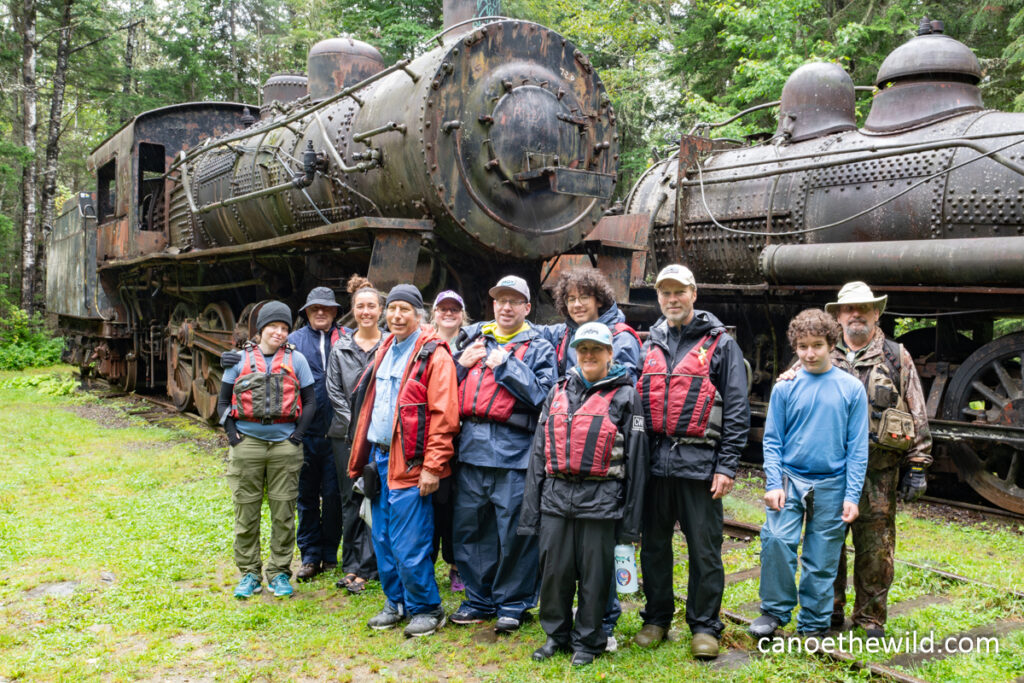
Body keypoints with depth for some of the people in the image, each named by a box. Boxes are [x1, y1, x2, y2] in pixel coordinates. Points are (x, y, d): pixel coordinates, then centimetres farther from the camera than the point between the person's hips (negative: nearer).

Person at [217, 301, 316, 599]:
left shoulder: (296, 359, 6)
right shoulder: (241, 359, 6)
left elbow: (310, 401, 9)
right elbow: (223, 401, 11)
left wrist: (298, 434, -2)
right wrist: (232, 433, -1)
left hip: (285, 446, 0)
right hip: (247, 444, 0)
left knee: (283, 512, 3)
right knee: (246, 512, 4)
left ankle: (280, 573, 16)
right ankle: (249, 573, 16)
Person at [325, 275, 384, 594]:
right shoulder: (340, 348, 9)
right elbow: (334, 391, 6)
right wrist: (354, 422, -4)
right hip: (347, 434, 2)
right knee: (351, 498, 6)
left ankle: (361, 568, 4)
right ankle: (354, 564, 15)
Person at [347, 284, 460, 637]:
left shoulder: (433, 355, -10)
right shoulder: (384, 351, 16)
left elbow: (444, 415, -15)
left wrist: (433, 466, -18)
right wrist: (363, 457, 18)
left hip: (410, 464, -8)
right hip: (380, 458, 8)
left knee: (408, 546, -5)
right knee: (382, 539, 14)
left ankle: (426, 609, 12)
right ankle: (396, 603, 29)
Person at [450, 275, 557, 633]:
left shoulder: (538, 348, 7)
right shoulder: (474, 339, 19)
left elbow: (541, 395, -9)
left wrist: (506, 365, -8)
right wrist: (461, 364, 3)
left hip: (513, 449, -4)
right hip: (472, 444, 5)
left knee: (514, 530, -2)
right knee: (469, 525, 10)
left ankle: (512, 603, 14)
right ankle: (478, 599, 24)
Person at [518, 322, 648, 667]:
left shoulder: (624, 396, 2)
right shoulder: (558, 392, 13)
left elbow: (635, 460, -1)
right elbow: (540, 451, 13)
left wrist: (630, 520, -4)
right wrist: (531, 507, 9)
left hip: (599, 499, -3)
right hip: (556, 495, 4)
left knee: (593, 573, 5)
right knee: (554, 570, 8)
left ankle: (587, 641, 21)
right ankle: (555, 634, 26)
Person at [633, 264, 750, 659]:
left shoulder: (720, 344, 3)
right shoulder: (649, 346, 15)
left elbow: (737, 409, -2)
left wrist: (727, 465, -9)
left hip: (700, 463, -4)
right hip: (654, 462, 4)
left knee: (704, 548, 2)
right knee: (654, 545, 11)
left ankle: (705, 626, 16)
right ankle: (656, 619, 25)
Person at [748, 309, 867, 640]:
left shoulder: (852, 389, 0)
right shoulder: (785, 387, 1)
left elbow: (857, 447, 1)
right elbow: (772, 439, 3)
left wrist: (852, 495, -4)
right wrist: (773, 483, -7)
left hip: (831, 485, 0)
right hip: (790, 479, 0)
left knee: (822, 560, 5)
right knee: (777, 539, -18)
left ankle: (814, 625, 22)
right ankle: (775, 610, 2)